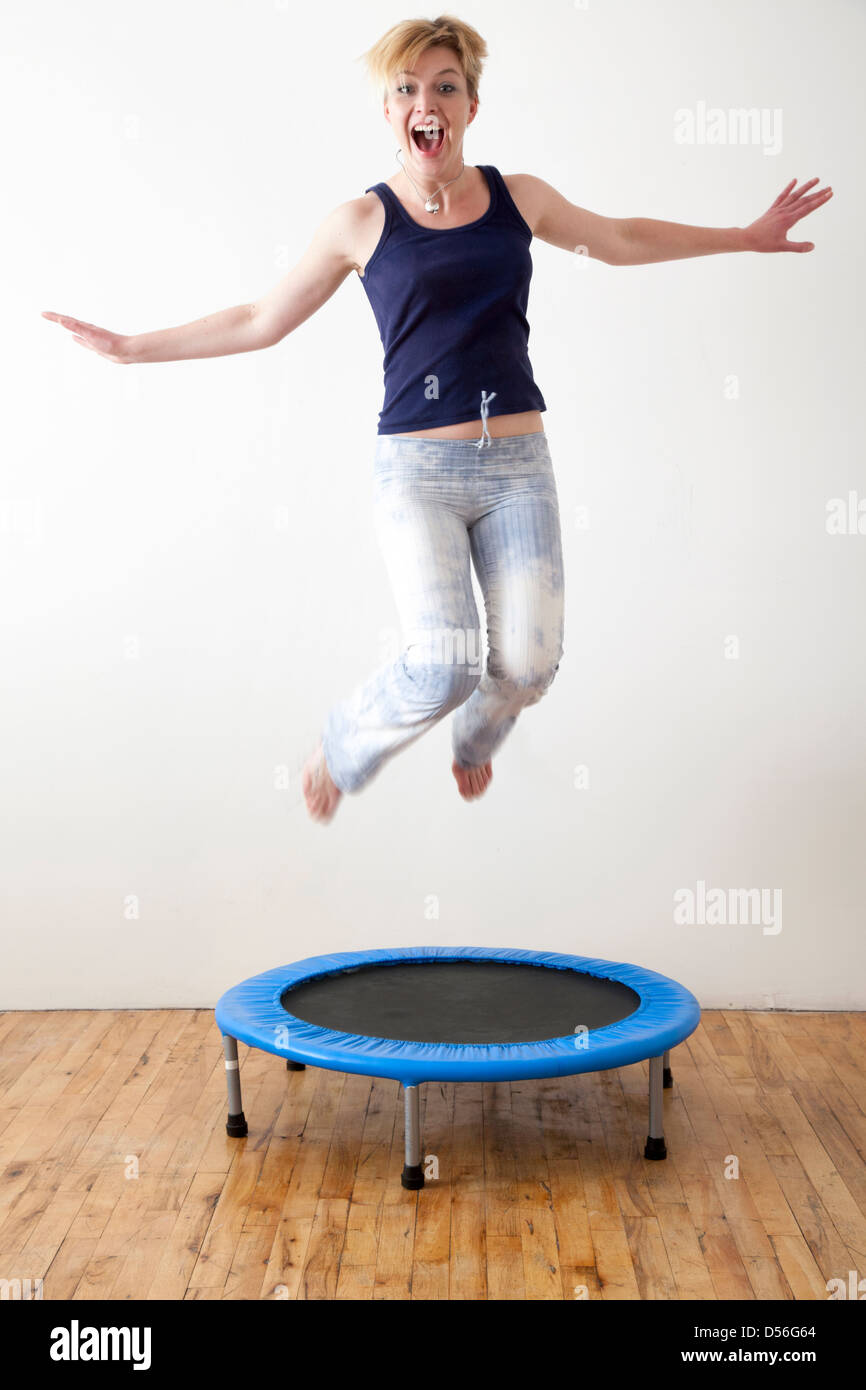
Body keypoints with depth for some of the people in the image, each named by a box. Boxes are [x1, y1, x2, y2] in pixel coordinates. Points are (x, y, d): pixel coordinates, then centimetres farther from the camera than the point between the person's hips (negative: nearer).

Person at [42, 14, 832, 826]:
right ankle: (340, 749, 16)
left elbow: (621, 241, 23)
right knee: (443, 667, -18)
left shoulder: (519, 197, 7)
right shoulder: (363, 222, 0)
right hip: (416, 469, -3)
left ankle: (475, 737, 34)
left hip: (518, 463, 3)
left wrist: (747, 237, 27)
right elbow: (260, 321, 8)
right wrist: (129, 348, 9)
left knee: (529, 663, -5)